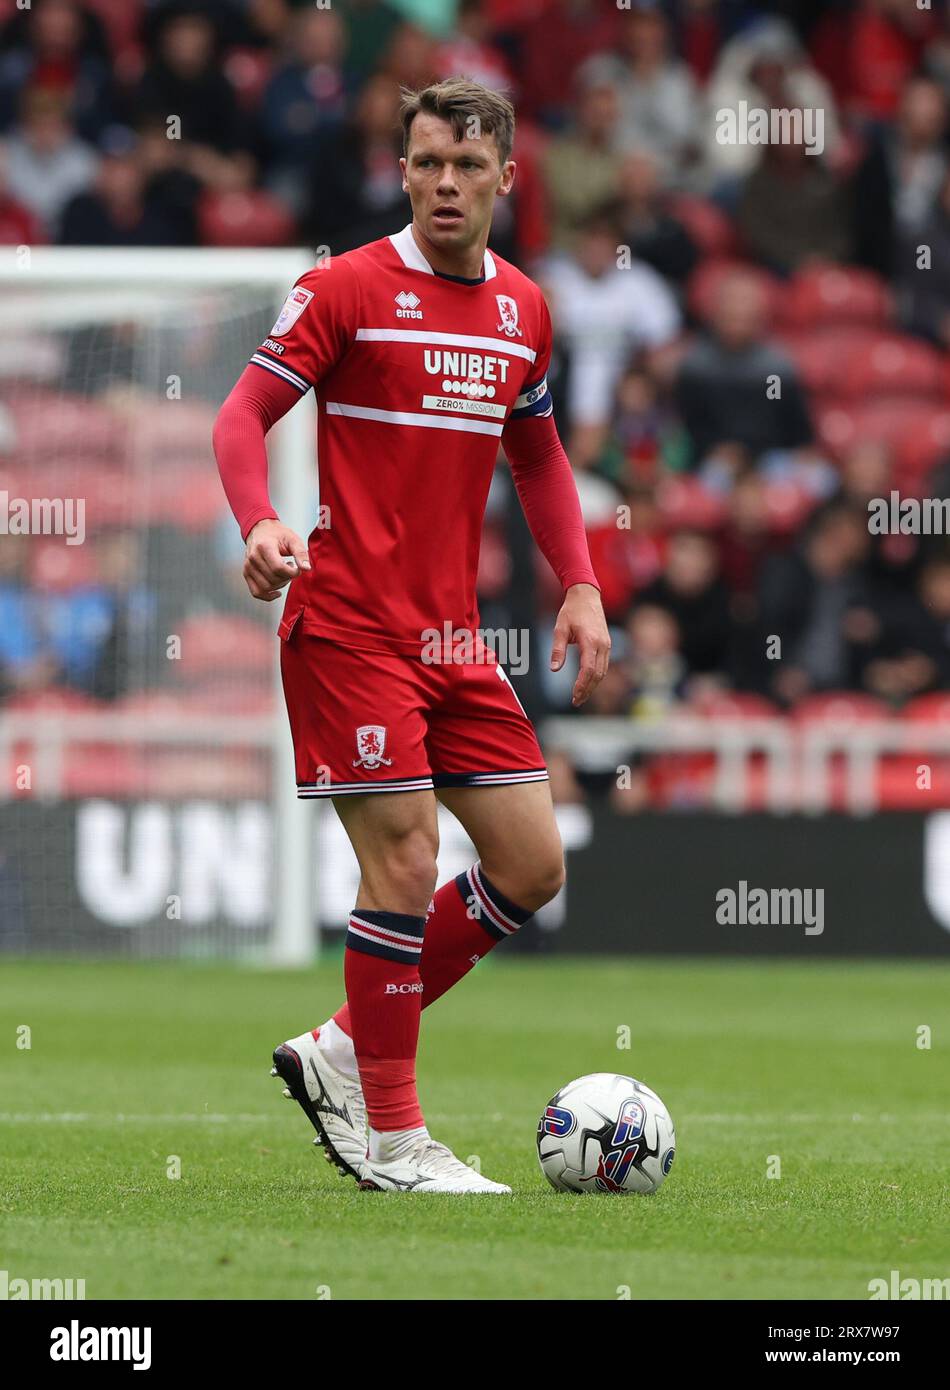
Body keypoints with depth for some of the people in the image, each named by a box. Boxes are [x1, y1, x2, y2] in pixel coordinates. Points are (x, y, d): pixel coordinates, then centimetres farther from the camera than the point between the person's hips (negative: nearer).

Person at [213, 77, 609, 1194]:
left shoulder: (523, 310, 11)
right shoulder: (347, 288, -7)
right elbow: (244, 414, -8)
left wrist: (579, 585, 12)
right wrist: (260, 524, -27)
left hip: (454, 637, 7)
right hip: (352, 628, -7)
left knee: (532, 864, 4)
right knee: (405, 862, -10)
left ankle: (344, 1053, 17)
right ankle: (391, 1138, 0)